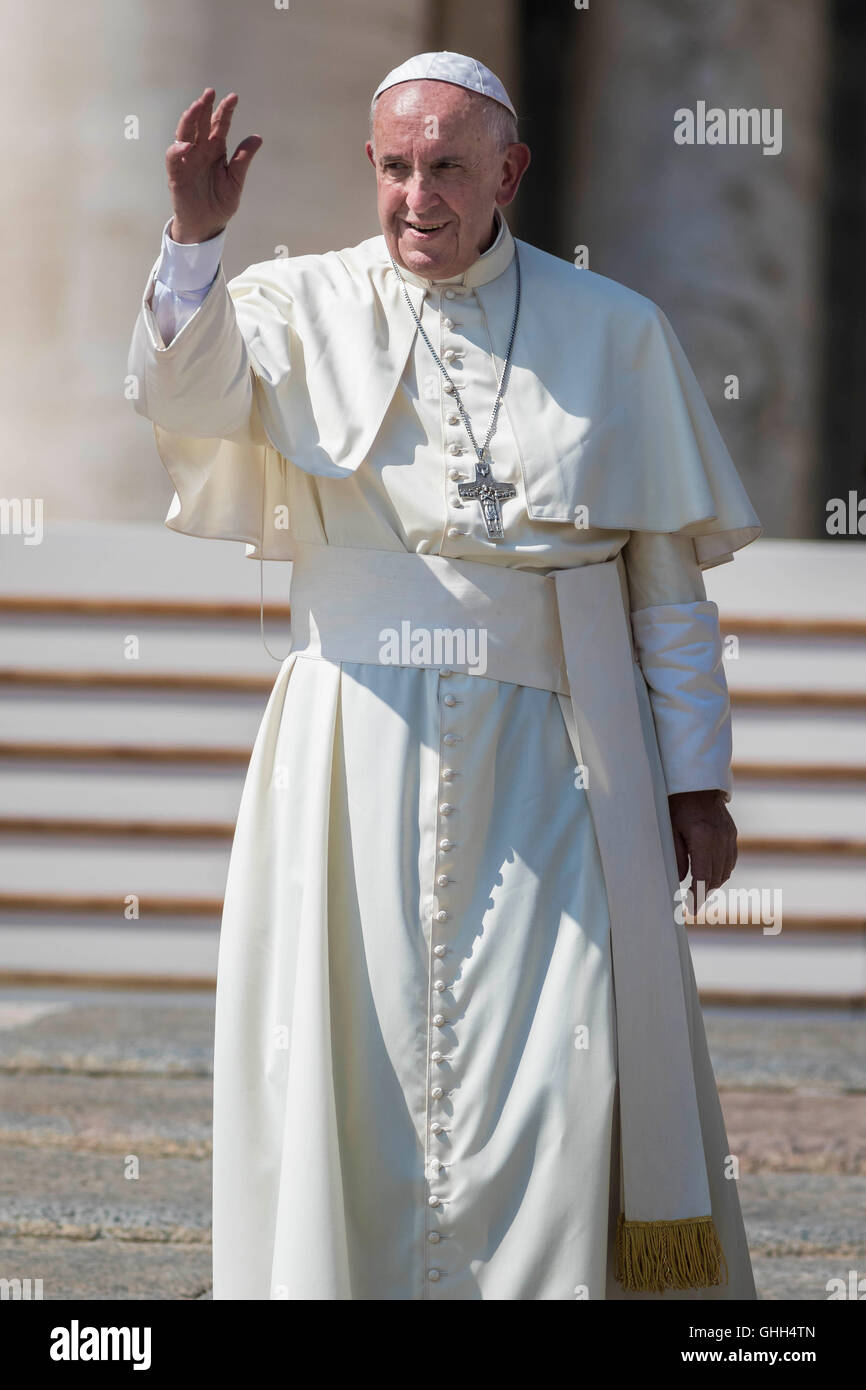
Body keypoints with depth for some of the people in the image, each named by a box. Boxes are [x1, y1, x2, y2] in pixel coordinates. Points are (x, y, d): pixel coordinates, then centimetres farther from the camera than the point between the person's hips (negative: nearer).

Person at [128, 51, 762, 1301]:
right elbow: (187, 393, -15)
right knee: (351, 1053, -2)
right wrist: (195, 239, -31)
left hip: (544, 762, 0)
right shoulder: (301, 307, 6)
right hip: (355, 758, 0)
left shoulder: (613, 333, 7)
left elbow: (669, 580, 8)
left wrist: (697, 778, 5)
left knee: (554, 1073, -8)